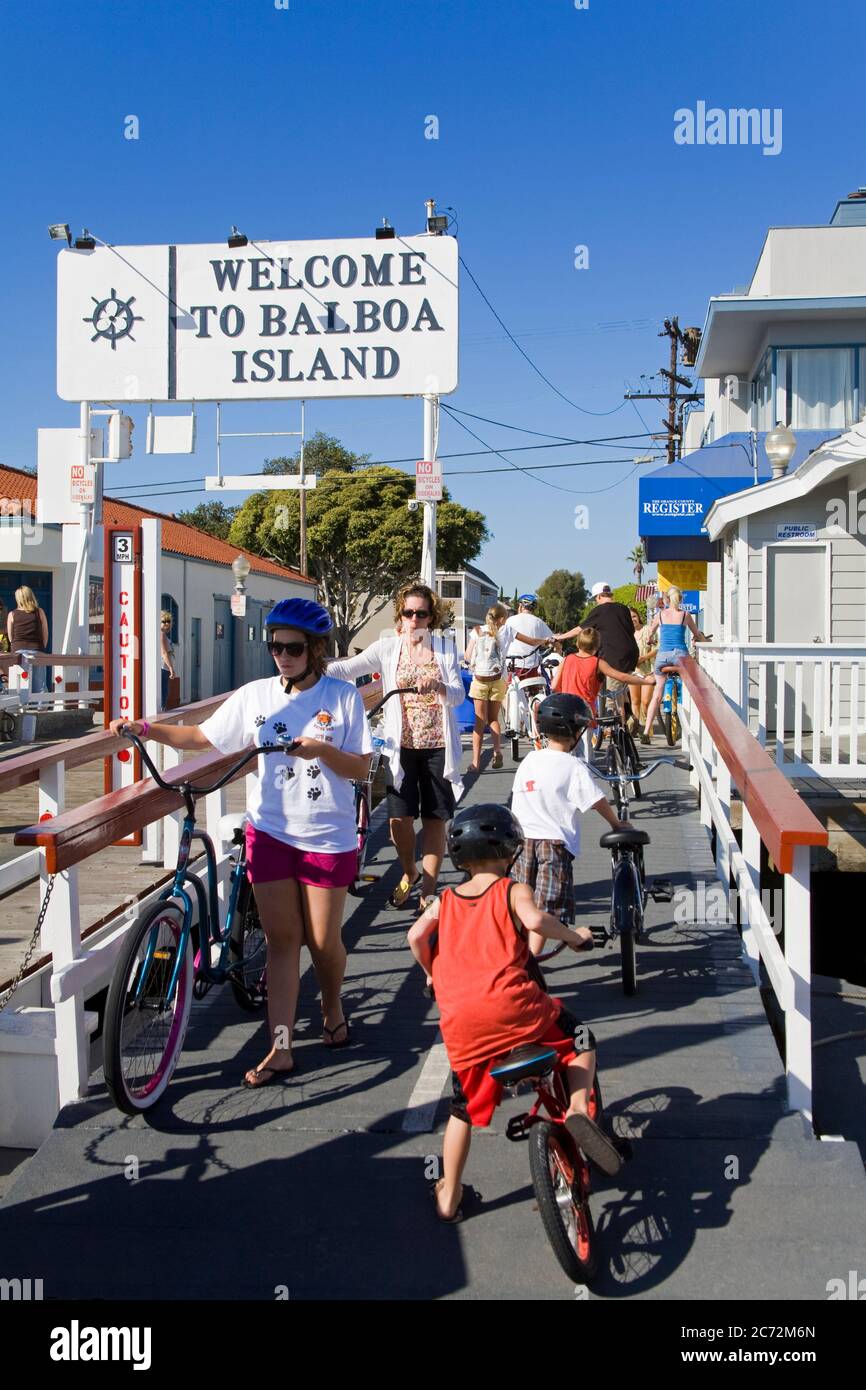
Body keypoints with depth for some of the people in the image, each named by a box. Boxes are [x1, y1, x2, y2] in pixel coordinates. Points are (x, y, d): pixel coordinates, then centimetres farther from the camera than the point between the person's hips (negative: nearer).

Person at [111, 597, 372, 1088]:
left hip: (328, 836, -2)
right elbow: (201, 737, 4)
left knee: (323, 939, 7)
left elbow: (361, 768, -6)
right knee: (281, 938, 3)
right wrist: (143, 728, -8)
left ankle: (333, 1009, 37)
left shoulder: (342, 696, -5)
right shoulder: (256, 695, 1)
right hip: (270, 831, 2)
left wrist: (321, 749, -23)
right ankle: (281, 1050, 8)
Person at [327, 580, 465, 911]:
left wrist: (438, 688, -26)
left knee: (434, 819, 3)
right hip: (402, 745, 0)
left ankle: (428, 890, 16)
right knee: (399, 817, -3)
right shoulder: (388, 647, 0)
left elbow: (459, 695, -4)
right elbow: (347, 669, -11)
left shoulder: (445, 647, 3)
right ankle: (409, 873, 25)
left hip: (437, 746, 0)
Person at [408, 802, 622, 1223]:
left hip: (459, 1021, 4)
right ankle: (578, 1108, -4)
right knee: (581, 1042, 20)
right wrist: (574, 936, 0)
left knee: (465, 1107, 22)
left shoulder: (445, 901, 17)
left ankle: (449, 1195, 27)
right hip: (510, 1004, -4)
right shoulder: (512, 892, 6)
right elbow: (534, 919, -16)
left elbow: (417, 935, 1)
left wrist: (433, 975, 19)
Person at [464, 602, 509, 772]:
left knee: (480, 721, 4)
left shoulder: (477, 632, -1)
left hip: (480, 680, 0)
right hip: (497, 680, 0)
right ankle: (497, 749, -5)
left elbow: (467, 657, 0)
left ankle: (476, 762, -1)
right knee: (494, 718, 18)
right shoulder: (503, 634, -2)